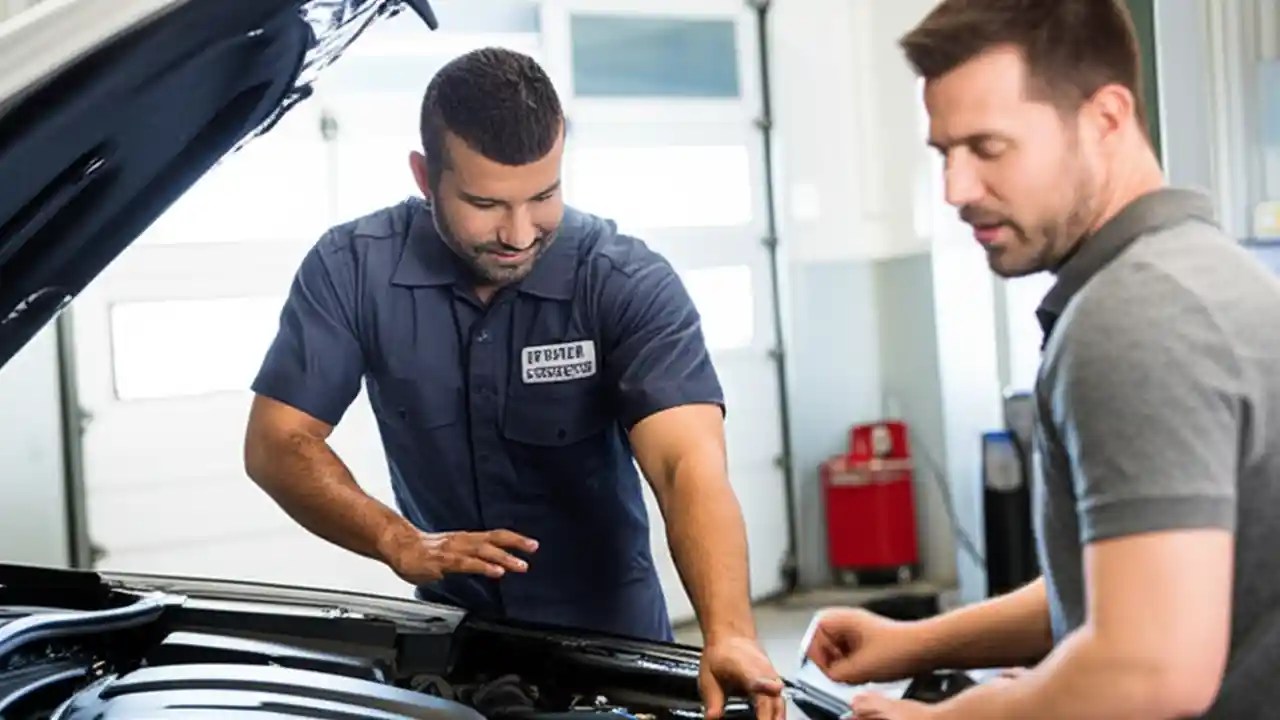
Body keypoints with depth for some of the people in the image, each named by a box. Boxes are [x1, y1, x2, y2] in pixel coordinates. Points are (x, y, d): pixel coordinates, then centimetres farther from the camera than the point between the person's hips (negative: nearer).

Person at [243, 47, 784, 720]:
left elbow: (691, 466, -32)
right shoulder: (351, 269, -13)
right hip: (449, 628, 2)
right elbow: (277, 442, -10)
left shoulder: (631, 285, -20)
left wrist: (729, 636, -49)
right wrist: (399, 541, -27)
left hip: (608, 634, -1)